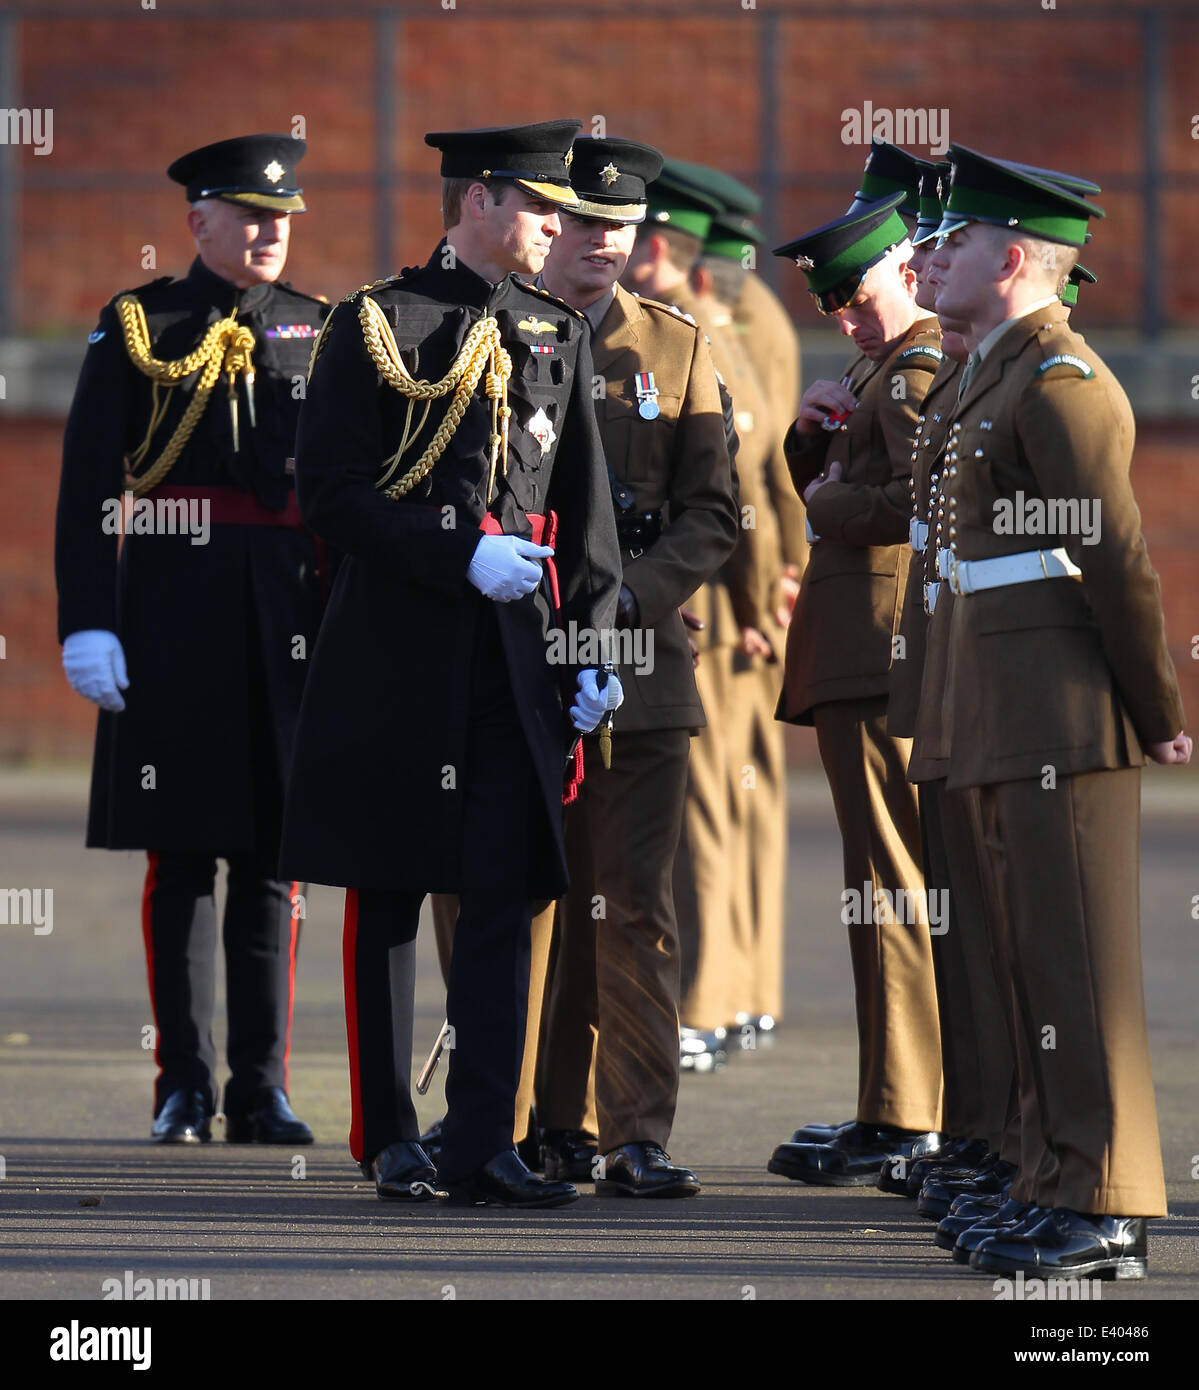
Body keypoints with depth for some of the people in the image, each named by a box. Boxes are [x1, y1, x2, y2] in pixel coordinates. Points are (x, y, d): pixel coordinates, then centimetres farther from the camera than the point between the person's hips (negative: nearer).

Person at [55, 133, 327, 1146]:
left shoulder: (320, 331, 11)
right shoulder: (136, 329, 2)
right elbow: (89, 490, -2)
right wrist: (88, 624, -10)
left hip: (291, 619, 3)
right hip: (173, 622, -2)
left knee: (273, 854, 4)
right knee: (182, 858, 1)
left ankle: (263, 1086, 8)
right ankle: (185, 1085, 8)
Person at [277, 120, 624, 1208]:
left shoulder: (560, 336, 12)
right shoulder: (376, 324, -1)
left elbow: (587, 508, 14)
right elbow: (332, 493, -7)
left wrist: (593, 648, 5)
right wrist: (460, 558, -16)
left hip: (519, 655, 4)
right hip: (399, 652, -3)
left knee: (506, 893, -3)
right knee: (388, 894, 4)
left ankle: (482, 1147, -1)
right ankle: (391, 1139, 14)